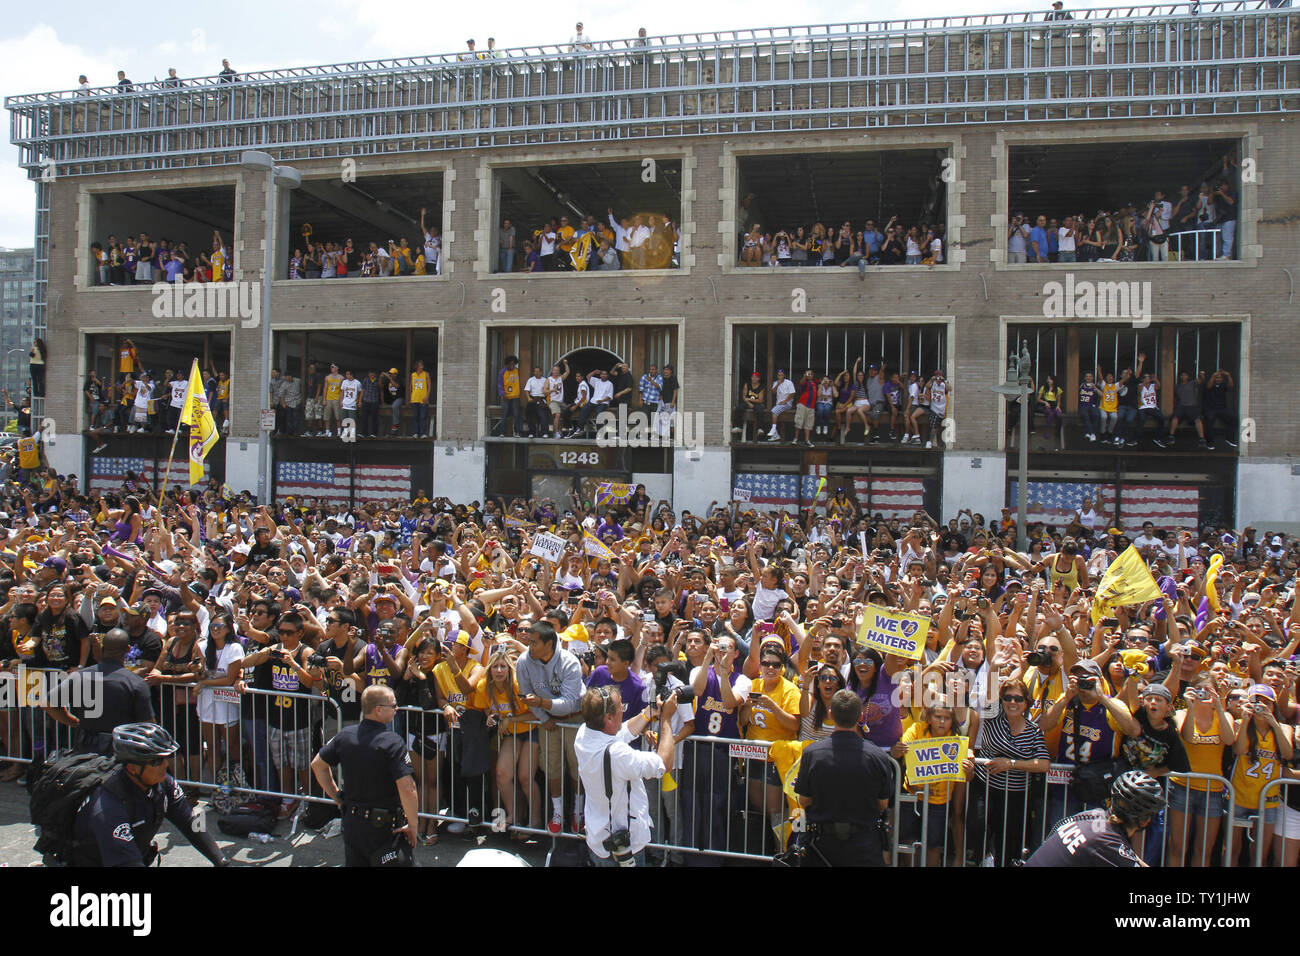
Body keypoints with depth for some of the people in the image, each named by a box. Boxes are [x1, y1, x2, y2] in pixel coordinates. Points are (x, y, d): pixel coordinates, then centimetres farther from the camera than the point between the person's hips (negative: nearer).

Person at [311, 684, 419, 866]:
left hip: (351, 822, 6)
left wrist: (338, 797, 15)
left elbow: (317, 764, 11)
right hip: (385, 828, -6)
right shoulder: (393, 742, -21)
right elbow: (407, 789, -28)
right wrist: (413, 827, -16)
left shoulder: (344, 735, -1)